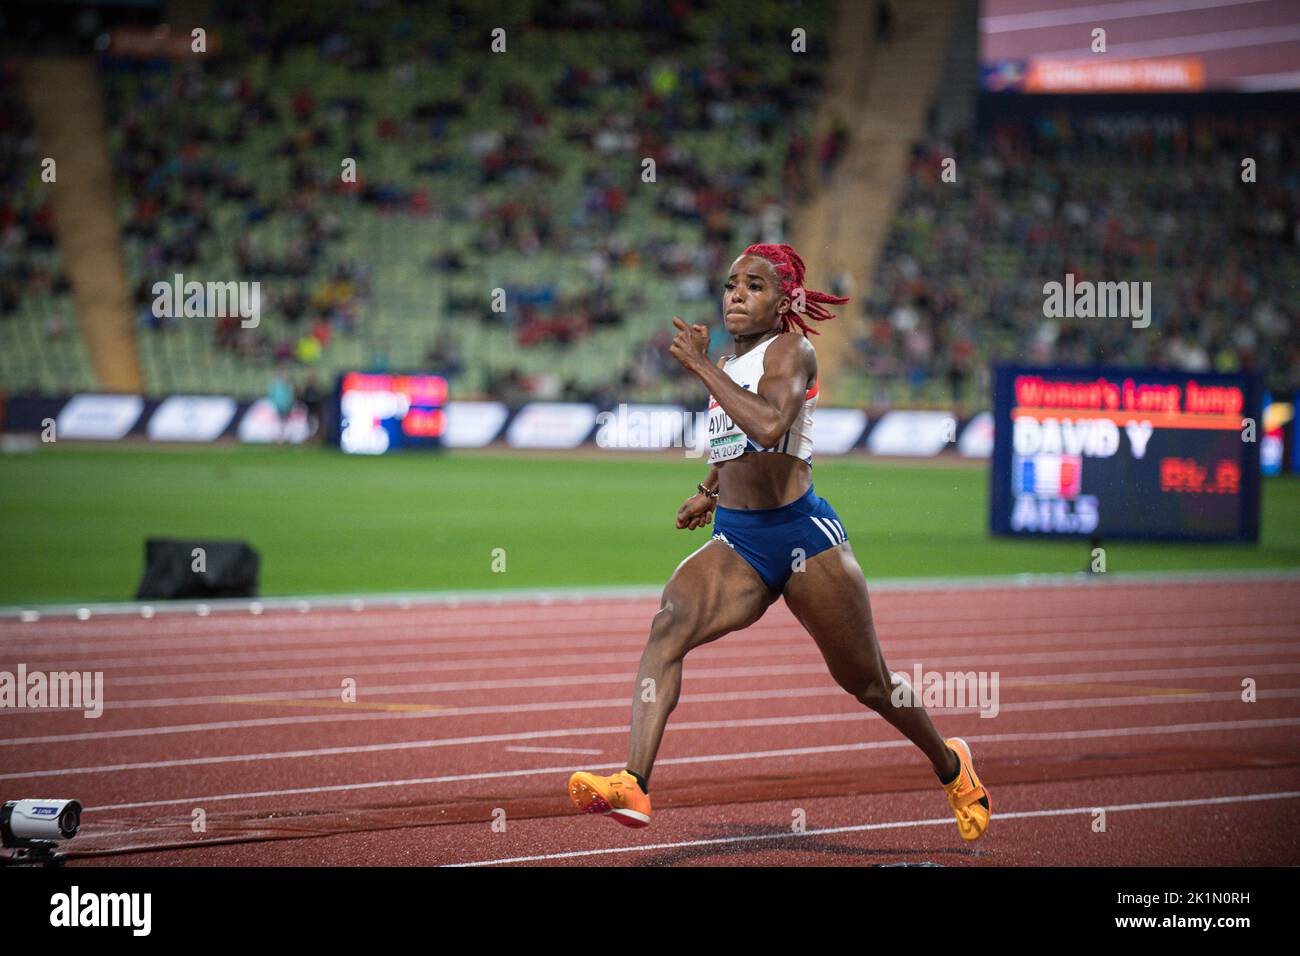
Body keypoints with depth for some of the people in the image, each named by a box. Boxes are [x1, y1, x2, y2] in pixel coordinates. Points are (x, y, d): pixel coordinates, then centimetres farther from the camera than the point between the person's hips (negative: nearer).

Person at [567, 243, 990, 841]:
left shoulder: (791, 351, -9)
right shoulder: (730, 364, 14)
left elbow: (769, 428, -29)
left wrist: (701, 367, -23)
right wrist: (712, 491, 33)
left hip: (802, 535, -6)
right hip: (736, 543, 6)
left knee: (866, 682, 10)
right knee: (669, 623, -25)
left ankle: (950, 765, 40)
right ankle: (633, 785, -39)